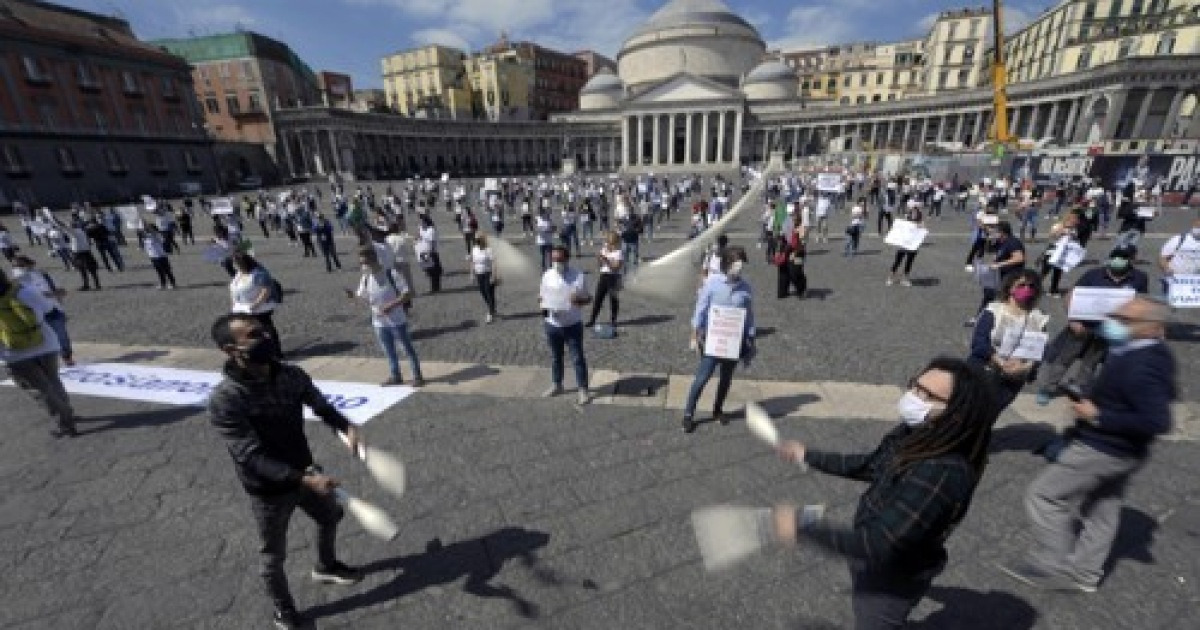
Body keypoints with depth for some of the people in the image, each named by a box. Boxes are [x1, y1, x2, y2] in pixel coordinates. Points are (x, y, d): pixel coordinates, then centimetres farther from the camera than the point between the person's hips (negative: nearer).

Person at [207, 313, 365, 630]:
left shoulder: (292, 375, -14)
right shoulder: (224, 400, -29)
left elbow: (321, 406, 2)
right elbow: (252, 457, -30)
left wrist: (347, 428, -17)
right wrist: (305, 478, -38)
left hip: (305, 472, 5)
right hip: (268, 491, -5)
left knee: (331, 515, 27)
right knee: (274, 557, 17)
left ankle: (326, 567, 58)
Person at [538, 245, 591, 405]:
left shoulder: (579, 276, -11)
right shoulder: (547, 275, -2)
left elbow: (587, 298, -3)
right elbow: (541, 296, 9)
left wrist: (580, 300, -27)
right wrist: (544, 305, -14)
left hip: (573, 324, -3)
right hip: (552, 324, 3)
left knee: (578, 357, 4)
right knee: (555, 357, 17)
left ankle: (583, 390, 16)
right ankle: (556, 385, 36)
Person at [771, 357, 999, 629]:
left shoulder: (940, 474, -39)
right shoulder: (915, 435, -12)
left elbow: (880, 545, -36)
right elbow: (870, 466, 6)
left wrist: (803, 528, -33)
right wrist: (809, 456, 8)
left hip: (890, 582, -7)